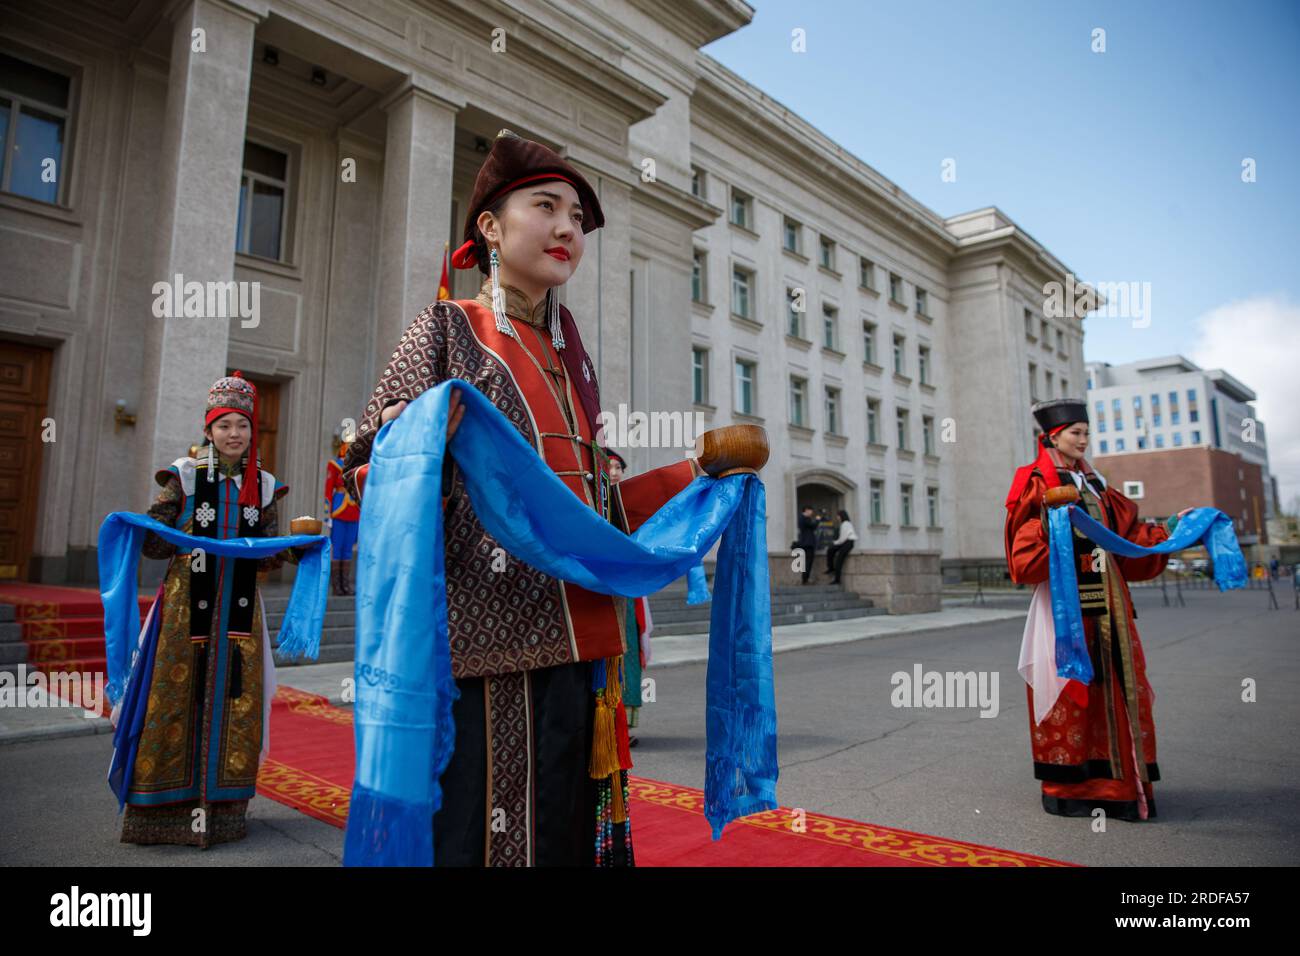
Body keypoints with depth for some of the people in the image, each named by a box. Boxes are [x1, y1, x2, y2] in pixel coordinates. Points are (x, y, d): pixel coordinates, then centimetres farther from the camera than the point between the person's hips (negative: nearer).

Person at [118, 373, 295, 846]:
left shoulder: (263, 486, 7)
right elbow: (155, 544, -3)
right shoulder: (185, 476, -1)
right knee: (180, 697, 1)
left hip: (240, 610, 3)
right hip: (188, 606, -2)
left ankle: (221, 807, 18)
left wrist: (293, 549, -9)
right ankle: (169, 806, 16)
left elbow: (266, 556, 9)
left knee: (234, 701, 4)